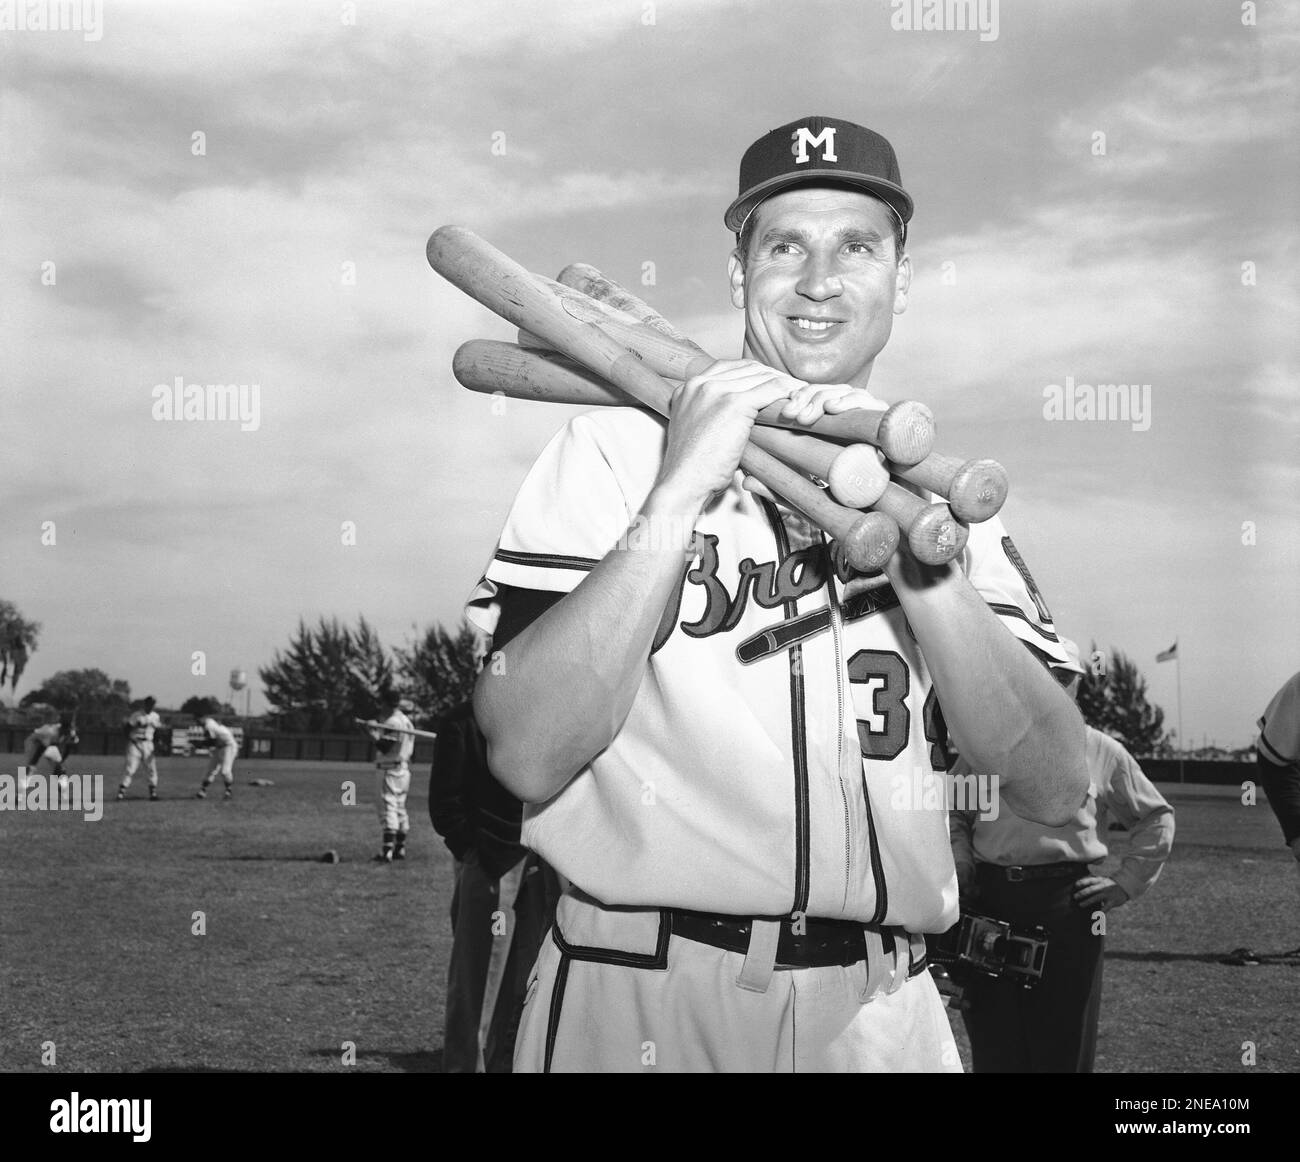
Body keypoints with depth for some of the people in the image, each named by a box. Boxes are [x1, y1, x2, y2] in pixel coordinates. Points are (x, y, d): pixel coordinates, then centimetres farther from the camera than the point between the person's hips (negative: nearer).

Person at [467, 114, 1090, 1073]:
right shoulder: (620, 442, -1)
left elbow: (1055, 788, -5)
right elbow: (528, 757, -14)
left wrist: (911, 545, -15)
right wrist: (677, 495, -18)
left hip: (879, 1013, 3)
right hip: (638, 1004, -3)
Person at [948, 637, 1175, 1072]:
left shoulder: (1101, 752, 9)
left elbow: (1156, 819, 17)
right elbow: (953, 814, 19)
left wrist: (1125, 884, 8)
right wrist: (962, 869, 3)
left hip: (1067, 905, -1)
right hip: (989, 902, 1)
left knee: (1064, 1047, 2)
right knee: (994, 1049, 4)